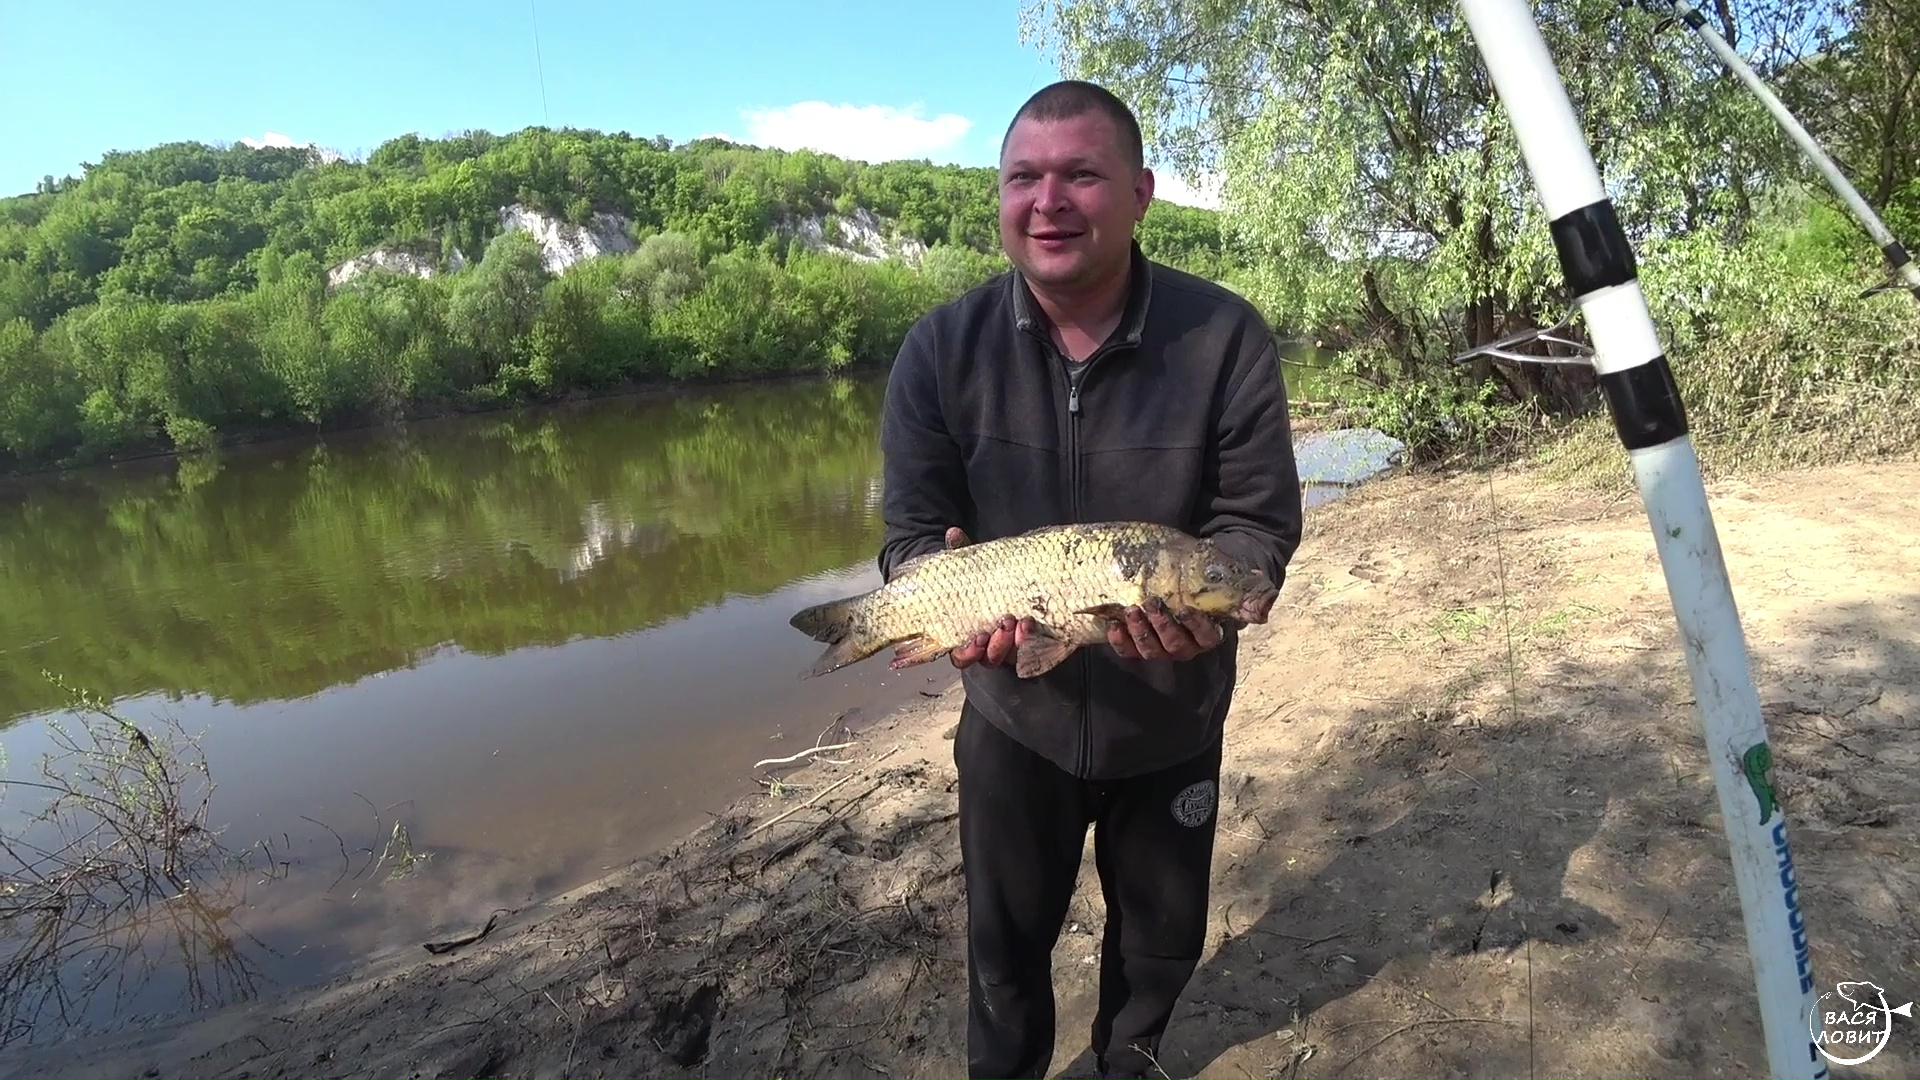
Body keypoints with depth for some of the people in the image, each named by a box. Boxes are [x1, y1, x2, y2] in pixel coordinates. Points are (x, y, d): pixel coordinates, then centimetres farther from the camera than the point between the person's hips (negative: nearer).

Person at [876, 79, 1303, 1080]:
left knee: (1163, 935, 25)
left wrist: (1208, 600, -35)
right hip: (1016, 715, 0)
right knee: (1006, 939, 21)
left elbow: (1258, 521, -13)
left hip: (1172, 719, 1)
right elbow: (913, 532, -10)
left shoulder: (1226, 336, -15)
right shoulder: (941, 349, -13)